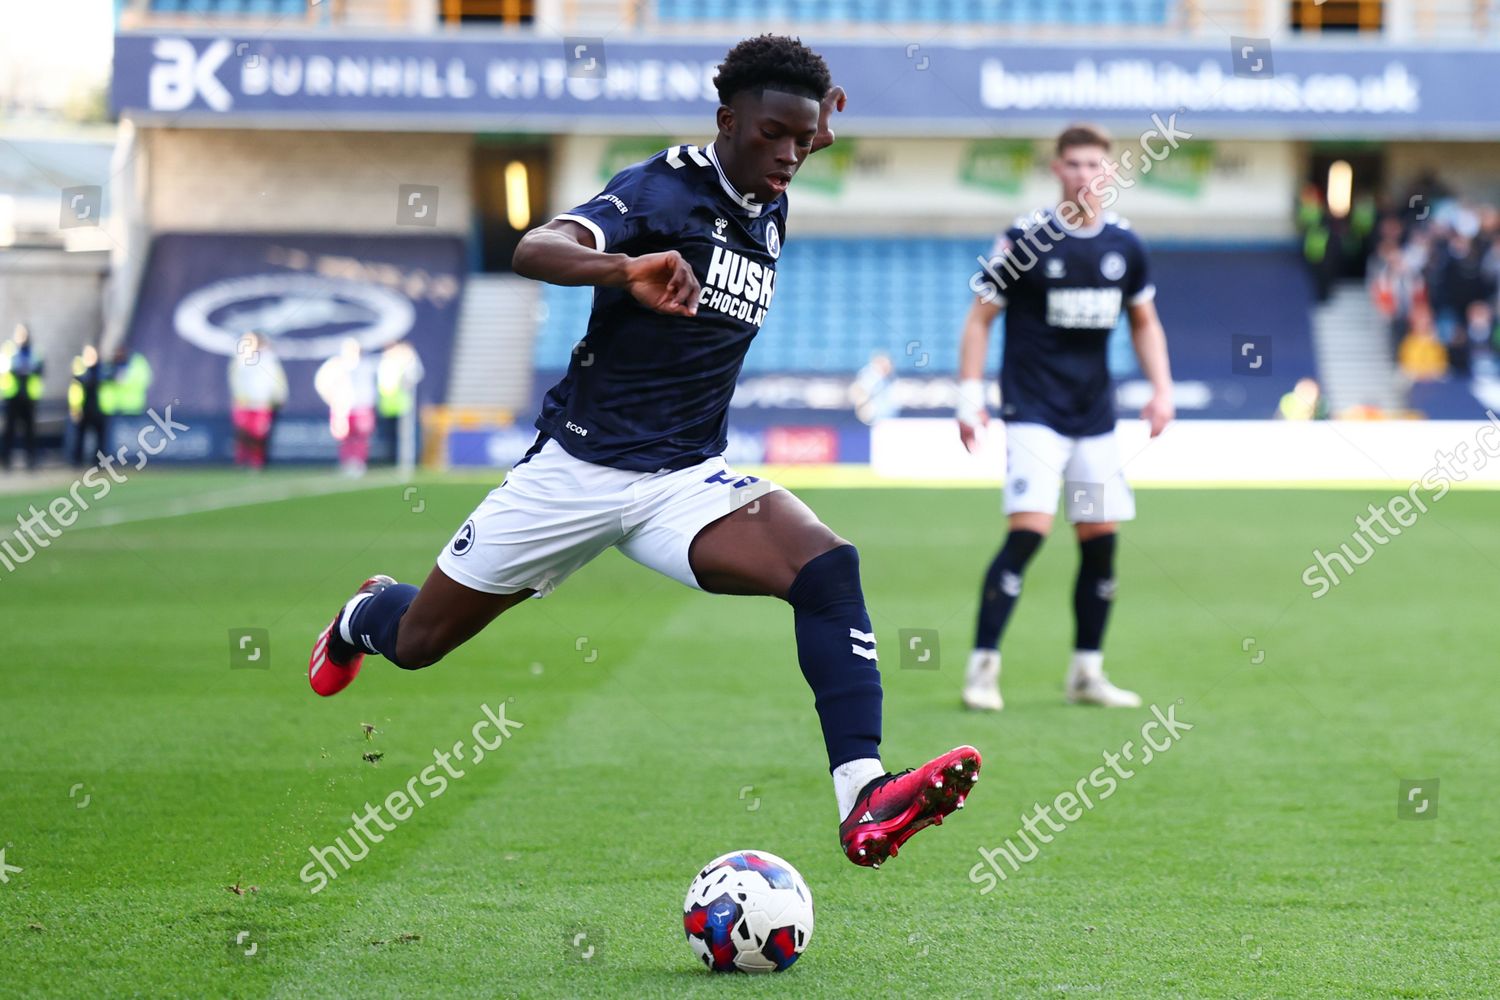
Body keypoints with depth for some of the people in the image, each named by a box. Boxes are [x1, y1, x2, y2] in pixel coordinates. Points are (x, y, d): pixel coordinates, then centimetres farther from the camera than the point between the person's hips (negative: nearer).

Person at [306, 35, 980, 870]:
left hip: (688, 481, 4)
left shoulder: (770, 210, 7)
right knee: (417, 641, 9)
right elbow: (535, 250, -32)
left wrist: (816, 125, 14)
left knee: (828, 565, -26)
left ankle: (864, 801, -35)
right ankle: (366, 615, 48)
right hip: (576, 467, -4)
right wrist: (628, 269, -51)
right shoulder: (663, 184, -13)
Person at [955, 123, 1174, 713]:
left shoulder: (1124, 245, 6)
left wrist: (1161, 388, 7)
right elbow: (980, 318, -2)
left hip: (1095, 417, 5)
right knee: (1028, 530, -17)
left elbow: (1144, 322, 19)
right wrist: (970, 395, -10)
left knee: (1101, 538, 4)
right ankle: (983, 666, -10)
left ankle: (1086, 673, 16)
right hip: (1033, 414, -5)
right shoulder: (1025, 239, -7)